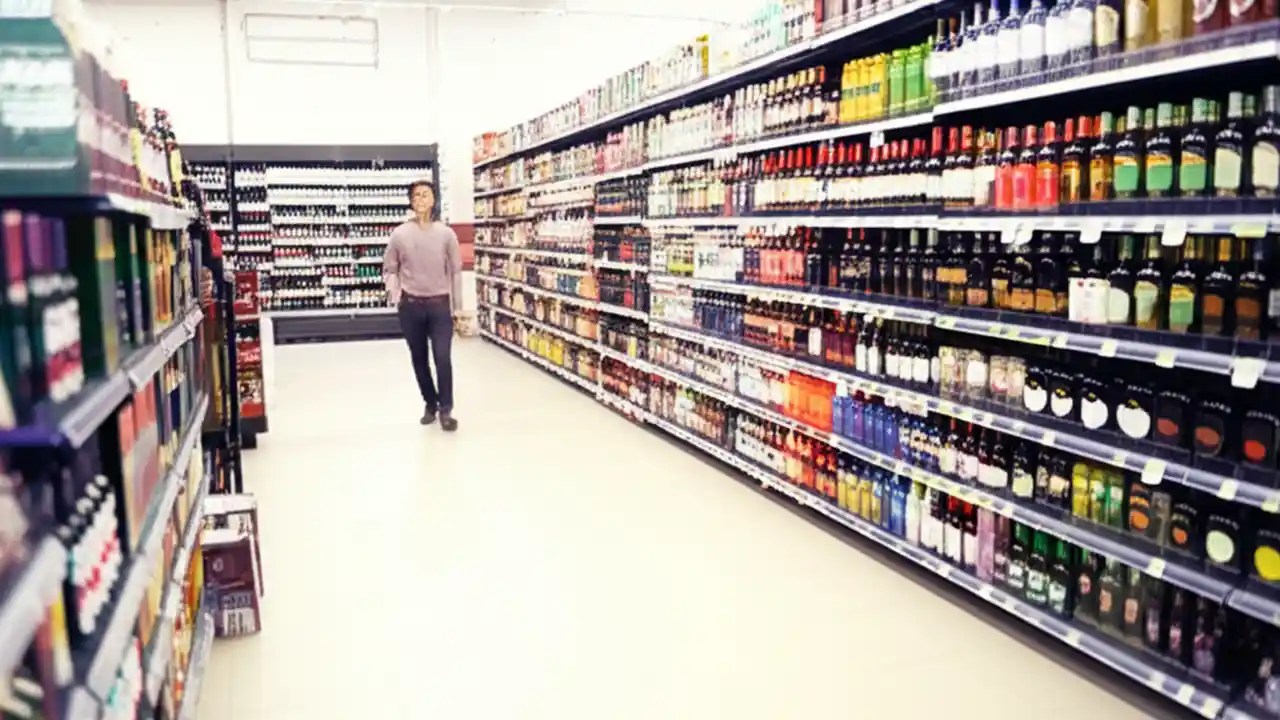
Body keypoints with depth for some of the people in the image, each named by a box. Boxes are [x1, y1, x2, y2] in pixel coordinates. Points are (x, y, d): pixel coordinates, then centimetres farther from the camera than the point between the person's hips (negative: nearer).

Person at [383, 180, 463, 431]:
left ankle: (446, 409, 5)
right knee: (419, 359, 11)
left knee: (443, 358, -10)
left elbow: (455, 270, 2)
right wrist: (395, 295, -6)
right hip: (411, 305, 1)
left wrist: (457, 305, 3)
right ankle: (430, 404, 29)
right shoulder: (400, 234, -2)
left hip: (439, 305, -1)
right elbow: (389, 268, 9)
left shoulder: (446, 233, -3)